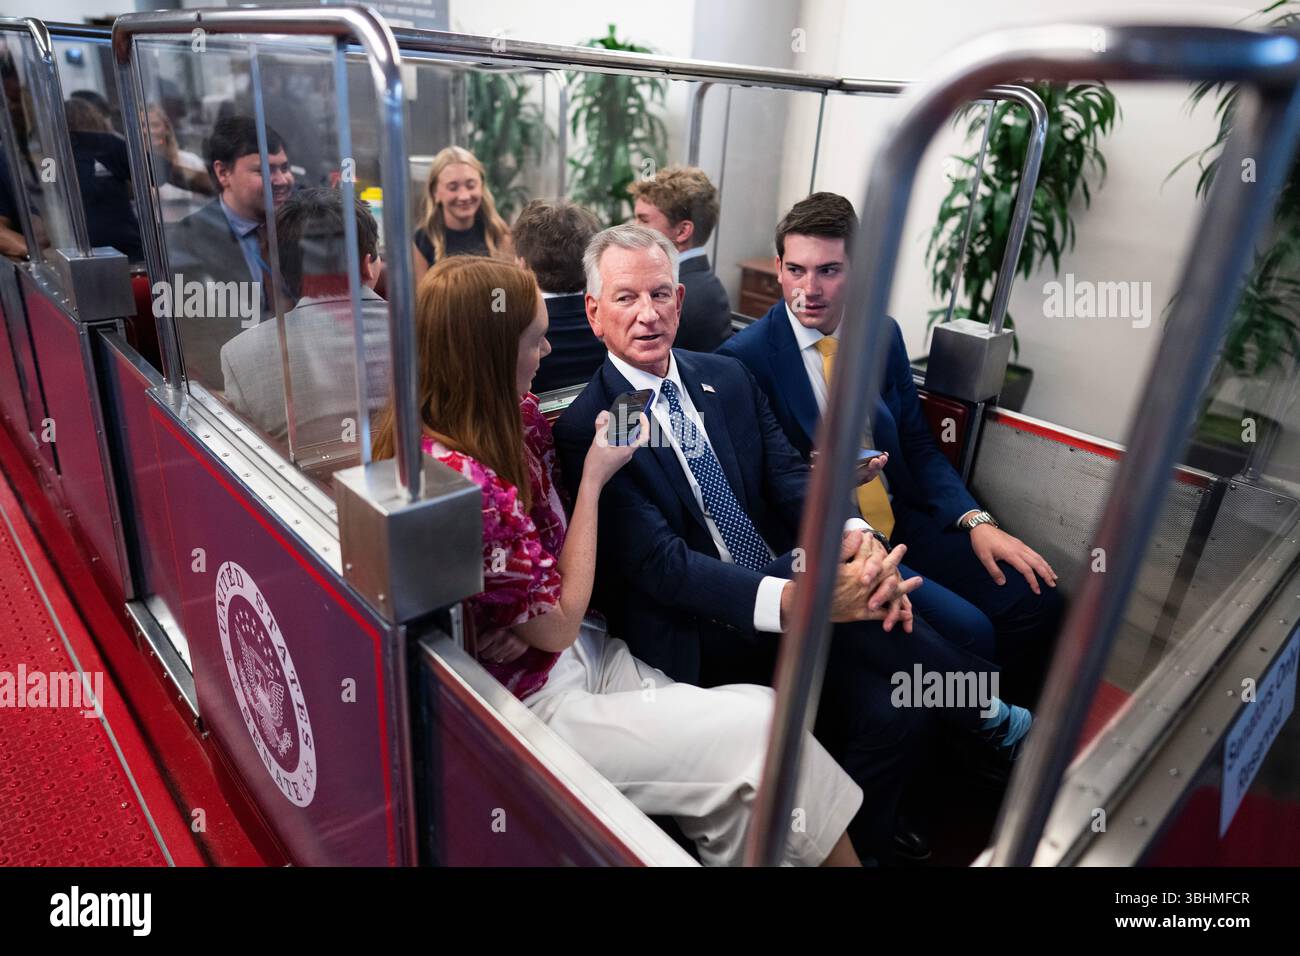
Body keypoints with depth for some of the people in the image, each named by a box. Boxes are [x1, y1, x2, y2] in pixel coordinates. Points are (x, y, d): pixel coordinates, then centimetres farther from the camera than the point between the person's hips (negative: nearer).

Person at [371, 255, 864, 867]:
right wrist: (594, 478, -15)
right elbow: (558, 623, -18)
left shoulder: (509, 421, -3)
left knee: (757, 718, -3)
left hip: (575, 655, 8)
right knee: (761, 733, -10)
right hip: (530, 706, -8)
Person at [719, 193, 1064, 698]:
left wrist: (976, 521, -4)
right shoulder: (746, 356, -10)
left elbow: (918, 447, 9)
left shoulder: (883, 335, 7)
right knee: (968, 631, -21)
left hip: (904, 520, 6)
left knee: (1039, 602, -10)